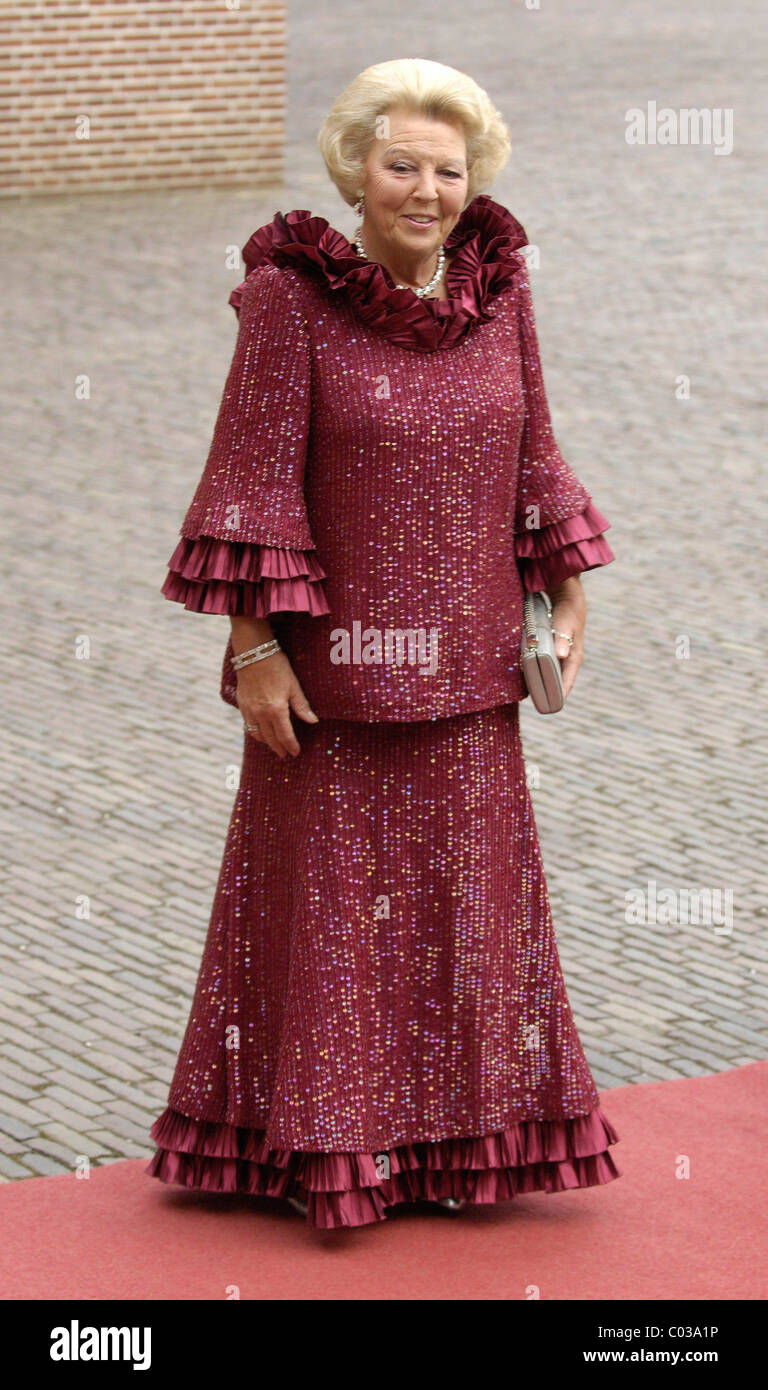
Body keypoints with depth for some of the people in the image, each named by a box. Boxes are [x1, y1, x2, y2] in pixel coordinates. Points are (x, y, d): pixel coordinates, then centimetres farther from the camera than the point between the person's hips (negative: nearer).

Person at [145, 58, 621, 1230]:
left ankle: (450, 1134, 25)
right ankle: (322, 1143, 19)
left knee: (466, 893, 11)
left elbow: (531, 454, 10)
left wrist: (566, 594, 7)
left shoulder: (498, 288, 1)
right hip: (333, 651, -4)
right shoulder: (290, 298, -12)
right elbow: (255, 480, -12)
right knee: (326, 892, 5)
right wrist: (252, 648, -14)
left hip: (463, 660, 4)